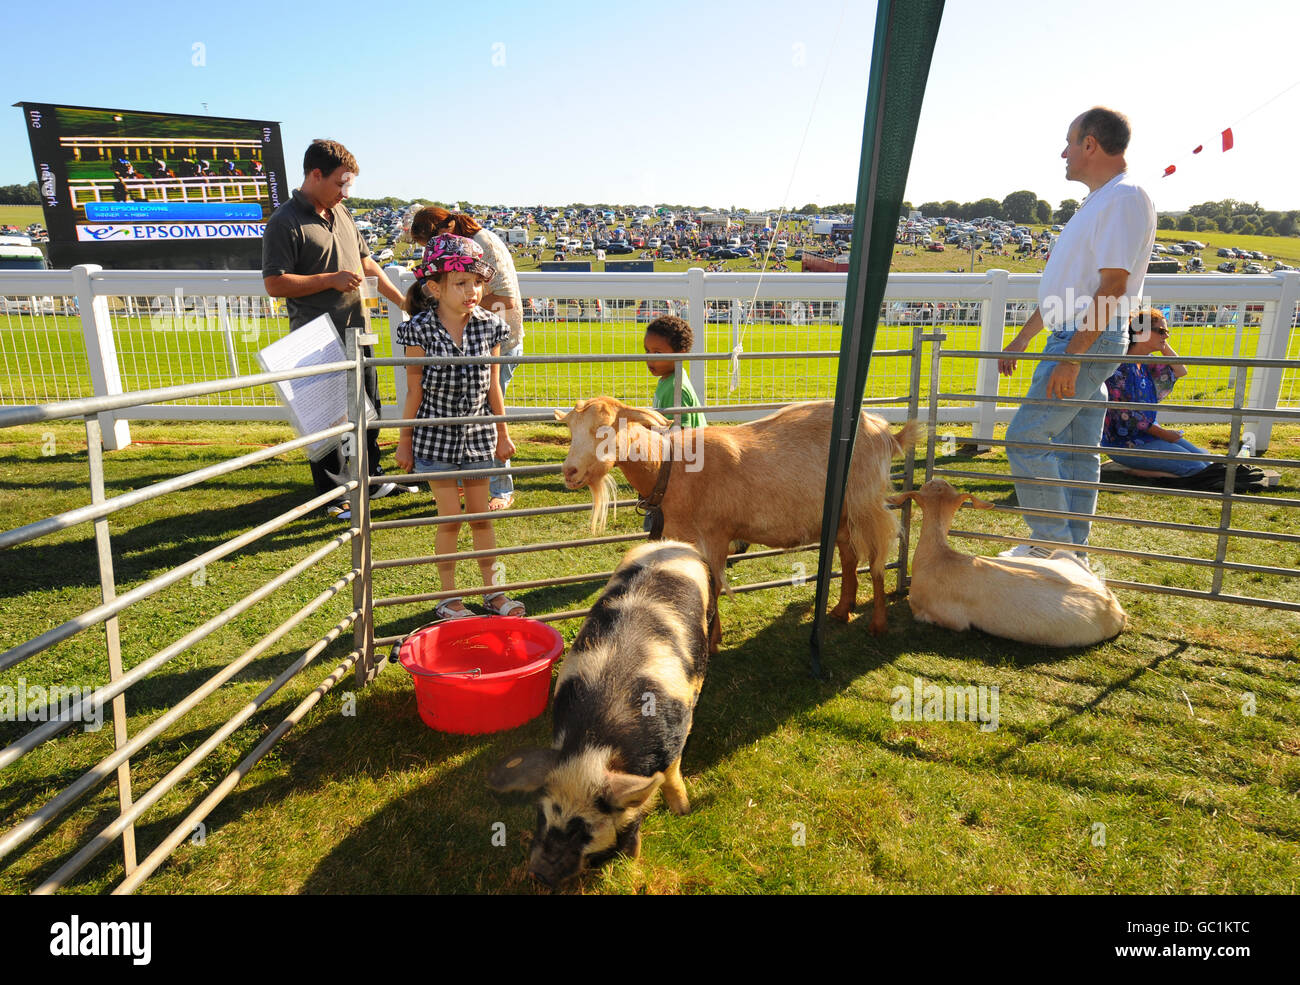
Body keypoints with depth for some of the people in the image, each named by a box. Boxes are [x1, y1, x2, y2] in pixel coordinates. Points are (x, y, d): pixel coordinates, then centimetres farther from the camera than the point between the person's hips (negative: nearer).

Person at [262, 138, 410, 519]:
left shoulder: (341, 213, 13)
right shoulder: (285, 223, -12)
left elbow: (366, 262, 21)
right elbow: (274, 283, -16)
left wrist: (401, 300, 14)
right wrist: (331, 280, -17)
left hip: (356, 331, 8)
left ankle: (371, 480, 33)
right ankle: (334, 495, 14)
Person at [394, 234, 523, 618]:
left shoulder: (489, 326, -3)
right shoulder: (420, 331, -11)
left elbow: (493, 386, 5)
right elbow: (414, 392, -5)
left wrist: (502, 434, 9)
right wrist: (405, 440, 0)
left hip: (478, 435, 2)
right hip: (436, 436, -2)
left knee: (481, 515, 12)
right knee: (450, 518, 5)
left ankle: (492, 590, 27)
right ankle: (449, 595, 22)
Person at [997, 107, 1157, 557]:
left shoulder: (1125, 197, -13)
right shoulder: (1099, 200, 20)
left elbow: (1112, 286, -21)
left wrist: (1072, 356, -25)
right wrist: (1022, 338, 23)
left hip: (1090, 340, -10)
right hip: (1074, 338, 10)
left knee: (1026, 438, -11)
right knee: (1076, 449, 12)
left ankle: (1051, 542, -2)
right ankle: (1072, 549, 21)